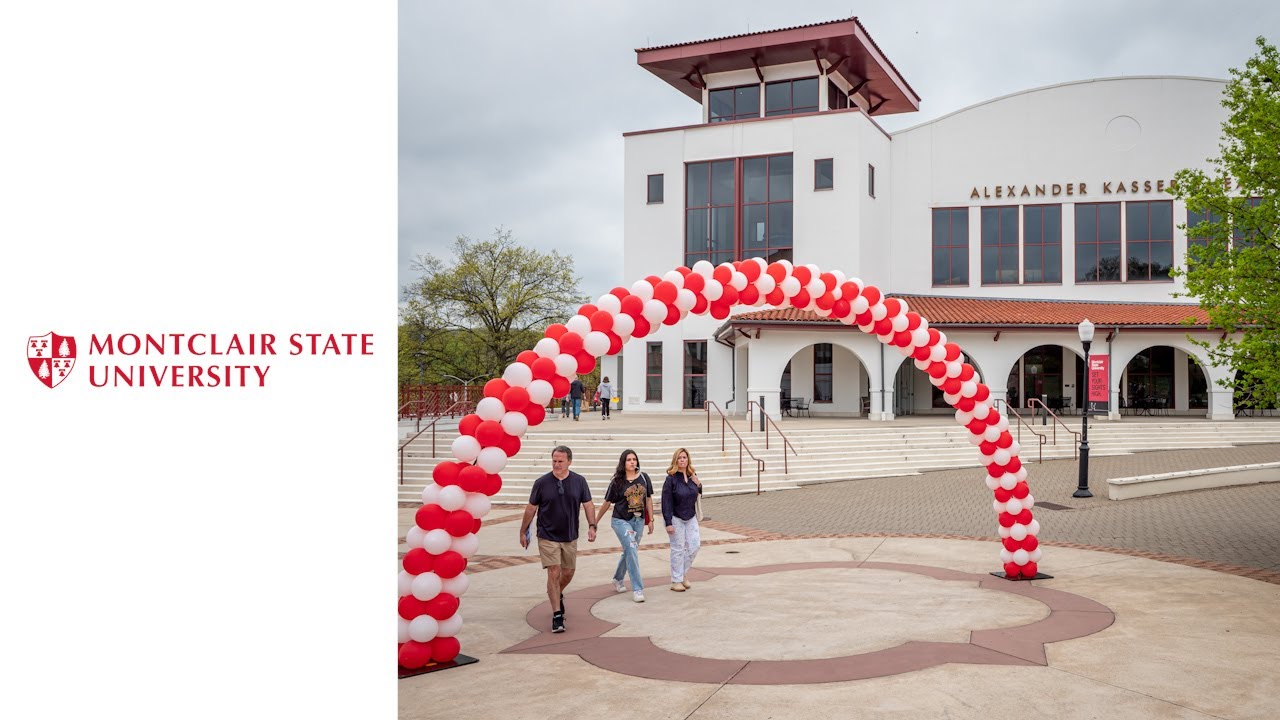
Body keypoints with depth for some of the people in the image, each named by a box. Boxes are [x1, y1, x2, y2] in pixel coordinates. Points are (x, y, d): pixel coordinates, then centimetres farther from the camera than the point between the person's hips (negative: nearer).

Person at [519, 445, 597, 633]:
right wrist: (523, 532, 6)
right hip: (548, 537, -3)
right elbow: (531, 508, 1)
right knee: (554, 573, -9)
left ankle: (558, 595, 45)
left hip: (570, 537, 3)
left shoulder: (579, 481, -2)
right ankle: (557, 615, -3)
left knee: (568, 572, 14)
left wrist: (592, 526, -10)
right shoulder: (542, 482, -8)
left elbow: (588, 504, 3)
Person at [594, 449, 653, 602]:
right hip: (621, 521, -4)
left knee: (628, 552, 16)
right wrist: (595, 522, 6)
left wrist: (651, 520, 8)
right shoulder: (617, 482, -6)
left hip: (638, 520, 4)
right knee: (632, 550, -16)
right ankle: (637, 589, -14)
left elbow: (648, 499, 9)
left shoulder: (643, 478, 2)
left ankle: (617, 580, 40)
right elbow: (607, 503, 1)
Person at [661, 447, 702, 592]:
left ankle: (683, 574, 23)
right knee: (678, 549, 0)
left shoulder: (692, 476, 2)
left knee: (695, 545, 3)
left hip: (690, 517, 5)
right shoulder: (671, 479, -14)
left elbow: (698, 495, 15)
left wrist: (698, 484, -6)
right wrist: (668, 523, -18)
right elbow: (666, 501, -15)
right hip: (676, 518, -5)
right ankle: (676, 581, 11)